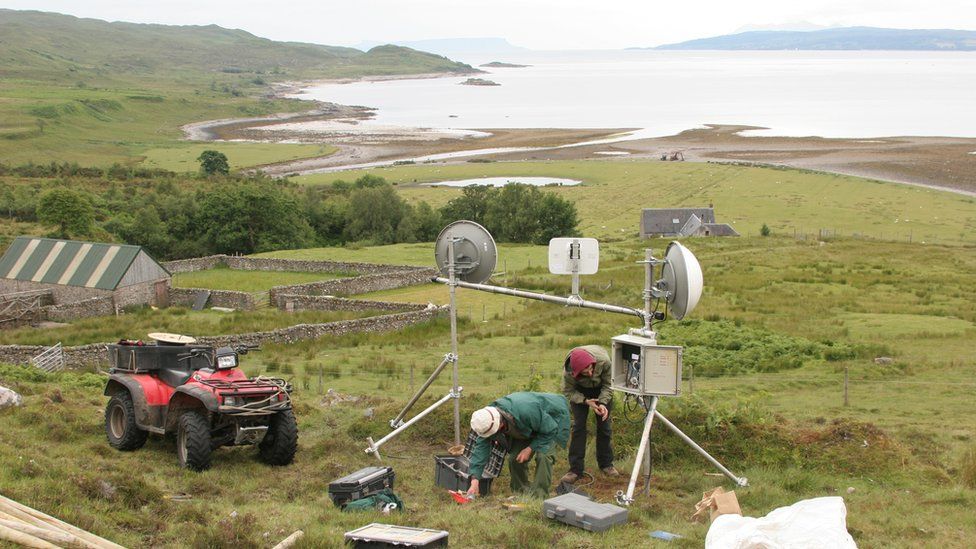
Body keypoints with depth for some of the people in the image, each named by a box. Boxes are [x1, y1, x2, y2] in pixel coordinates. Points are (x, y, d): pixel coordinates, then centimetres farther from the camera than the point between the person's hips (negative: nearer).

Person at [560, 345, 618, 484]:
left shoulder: (604, 361, -39)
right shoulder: (569, 372, -38)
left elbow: (608, 385, -22)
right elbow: (568, 392, -19)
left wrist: (603, 403, -35)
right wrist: (586, 401, -33)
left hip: (601, 389, 1)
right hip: (580, 391, -1)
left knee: (604, 425, 1)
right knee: (578, 426, -10)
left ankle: (606, 464, 18)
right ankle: (575, 469, -6)